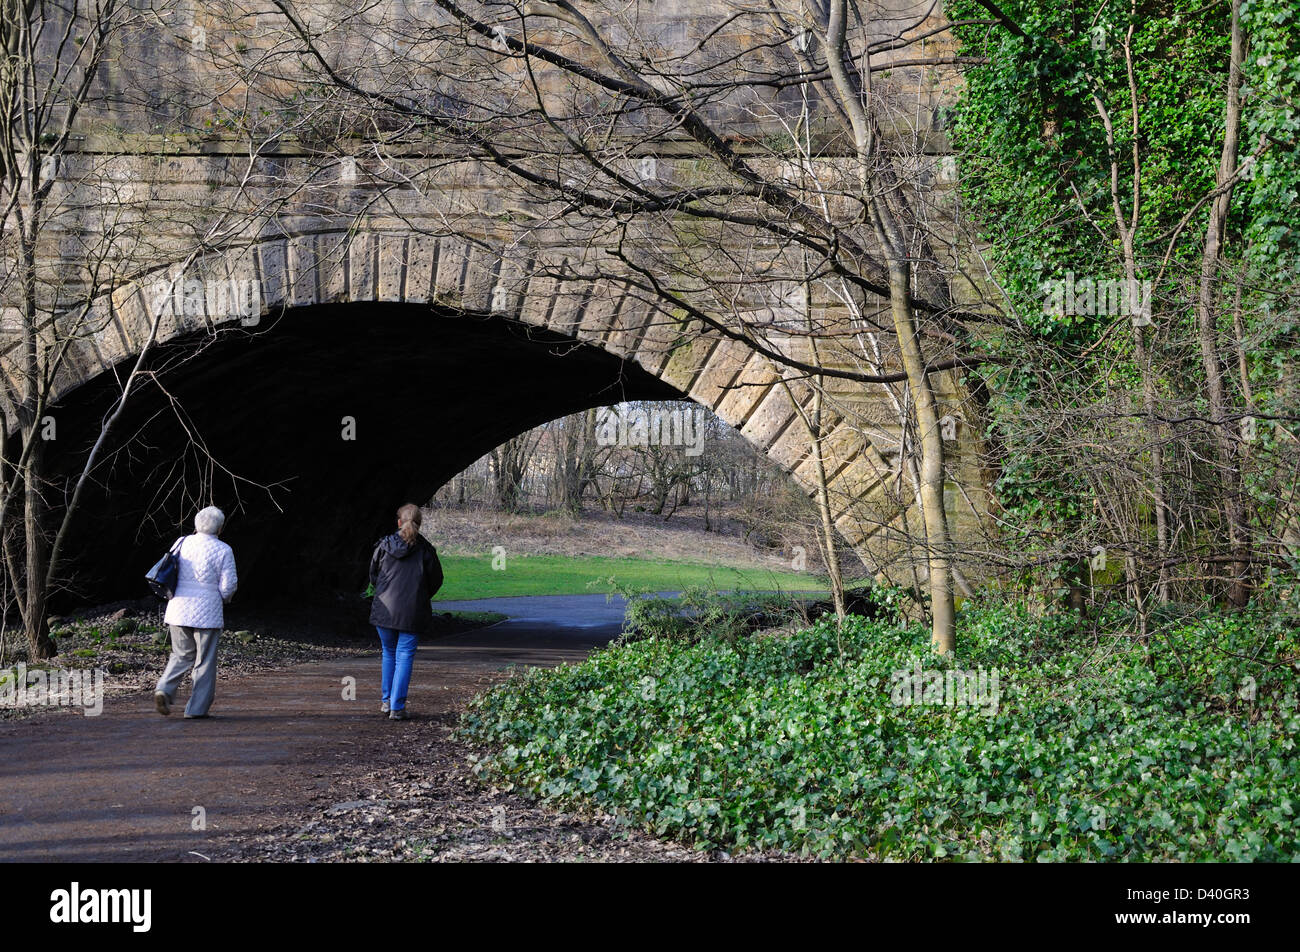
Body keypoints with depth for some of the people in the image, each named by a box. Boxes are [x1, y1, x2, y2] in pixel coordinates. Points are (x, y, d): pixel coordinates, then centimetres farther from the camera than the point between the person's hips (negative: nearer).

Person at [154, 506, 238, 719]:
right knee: (205, 662, 6)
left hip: (179, 609, 4)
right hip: (207, 612, -4)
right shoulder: (223, 551, -8)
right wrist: (224, 597, 13)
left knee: (182, 655, 19)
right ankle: (197, 708, 7)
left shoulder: (182, 543, 3)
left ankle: (164, 689, -4)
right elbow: (227, 587, -8)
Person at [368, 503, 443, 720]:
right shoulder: (425, 550, -7)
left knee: (389, 654, 19)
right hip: (412, 613, -2)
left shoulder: (384, 545, -1)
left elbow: (373, 575, 8)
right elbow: (436, 580, 0)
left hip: (385, 609, 2)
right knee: (405, 656, 2)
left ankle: (386, 701, 24)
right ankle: (397, 707, -3)